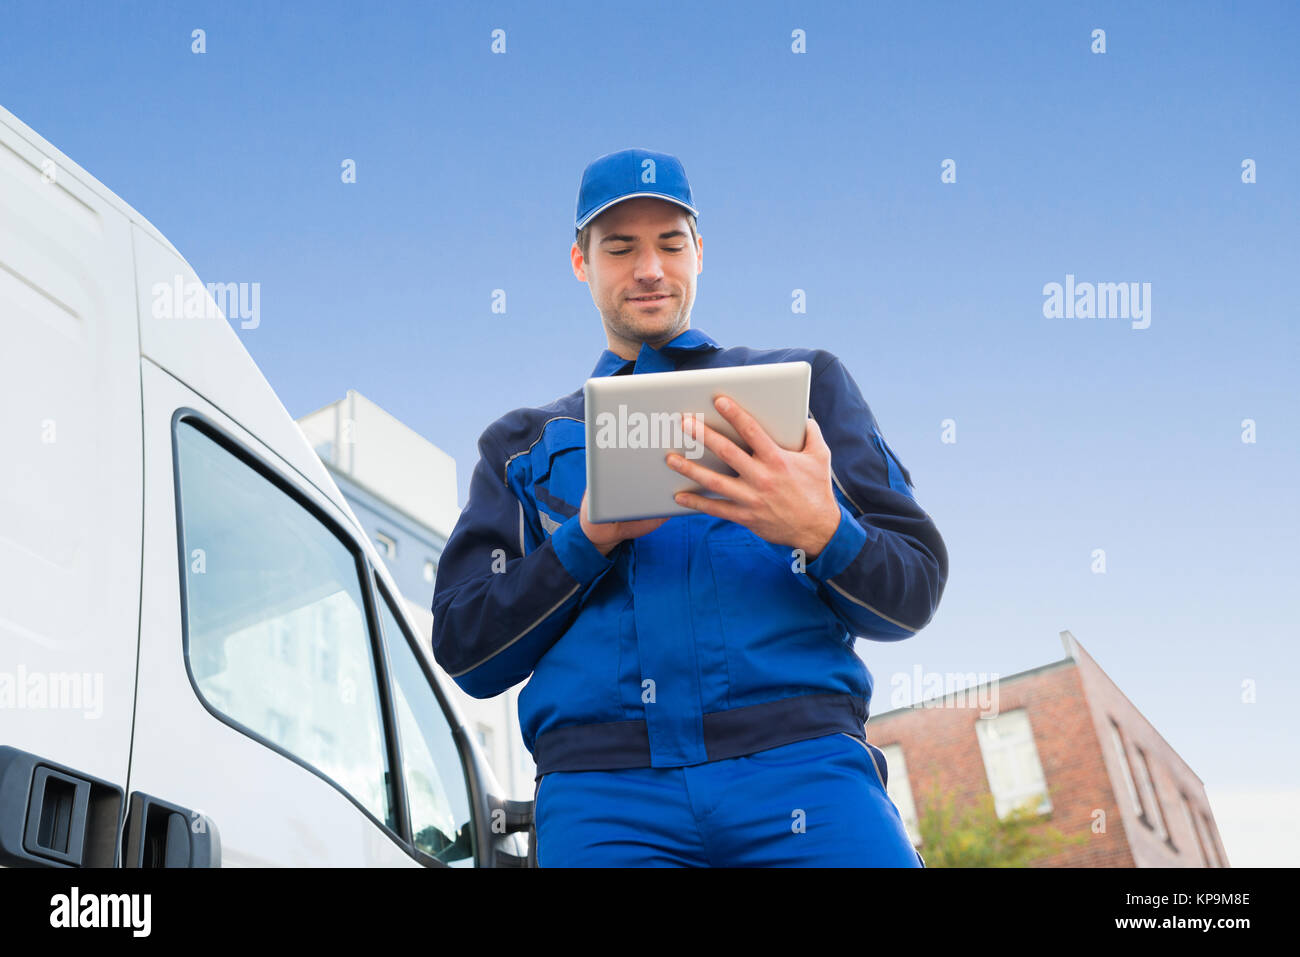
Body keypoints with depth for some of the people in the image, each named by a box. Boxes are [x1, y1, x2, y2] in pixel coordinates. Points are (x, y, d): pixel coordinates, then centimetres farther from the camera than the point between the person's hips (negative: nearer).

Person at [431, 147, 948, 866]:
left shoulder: (806, 381, 20)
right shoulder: (523, 443, 23)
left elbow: (913, 596, 12)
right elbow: (465, 653, 12)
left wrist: (822, 531, -9)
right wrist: (589, 538, -3)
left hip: (798, 758, 0)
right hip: (599, 787, 0)